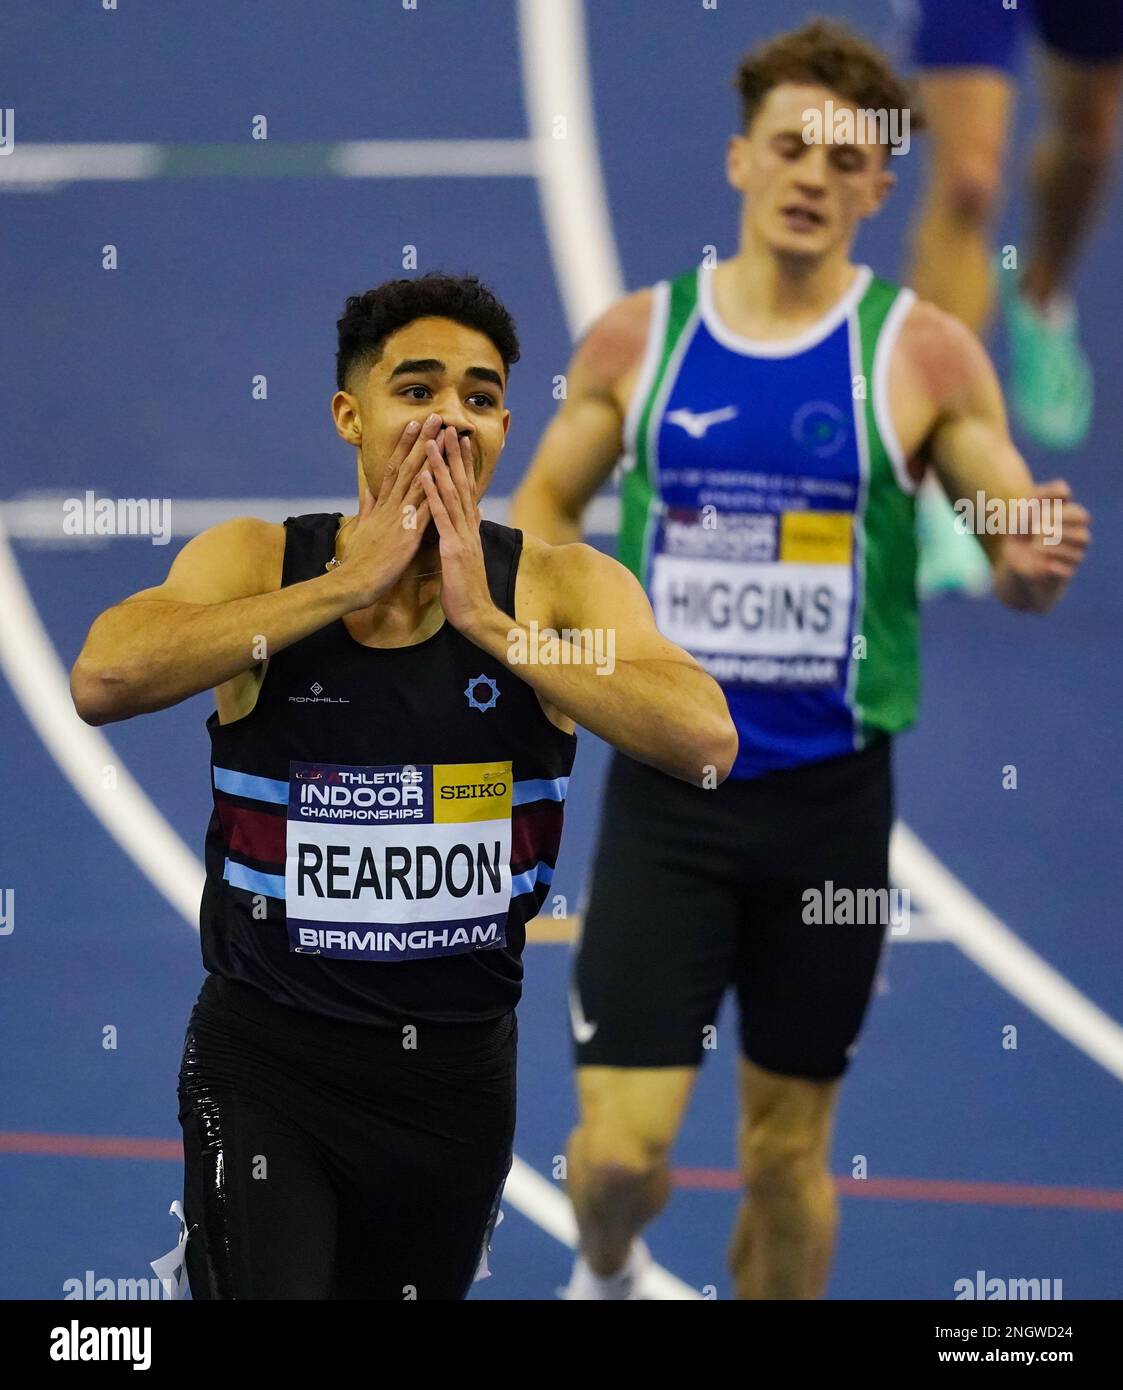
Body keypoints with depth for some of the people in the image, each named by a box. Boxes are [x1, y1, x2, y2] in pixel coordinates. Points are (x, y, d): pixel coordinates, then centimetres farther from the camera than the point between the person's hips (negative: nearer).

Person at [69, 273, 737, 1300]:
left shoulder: (562, 588, -5)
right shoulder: (256, 563, -6)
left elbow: (706, 742, -22)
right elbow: (104, 678, -26)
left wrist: (486, 620, -22)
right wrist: (351, 582, -22)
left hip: (460, 1063, 2)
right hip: (268, 1061, -2)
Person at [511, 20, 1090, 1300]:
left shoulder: (922, 355, -4)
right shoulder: (636, 340, 0)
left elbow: (1021, 558, -1)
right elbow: (545, 502, 14)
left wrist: (1032, 564, -25)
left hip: (830, 802, 0)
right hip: (664, 794, 0)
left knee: (787, 1153, 10)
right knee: (620, 1147, -5)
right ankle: (607, 1271, 30)